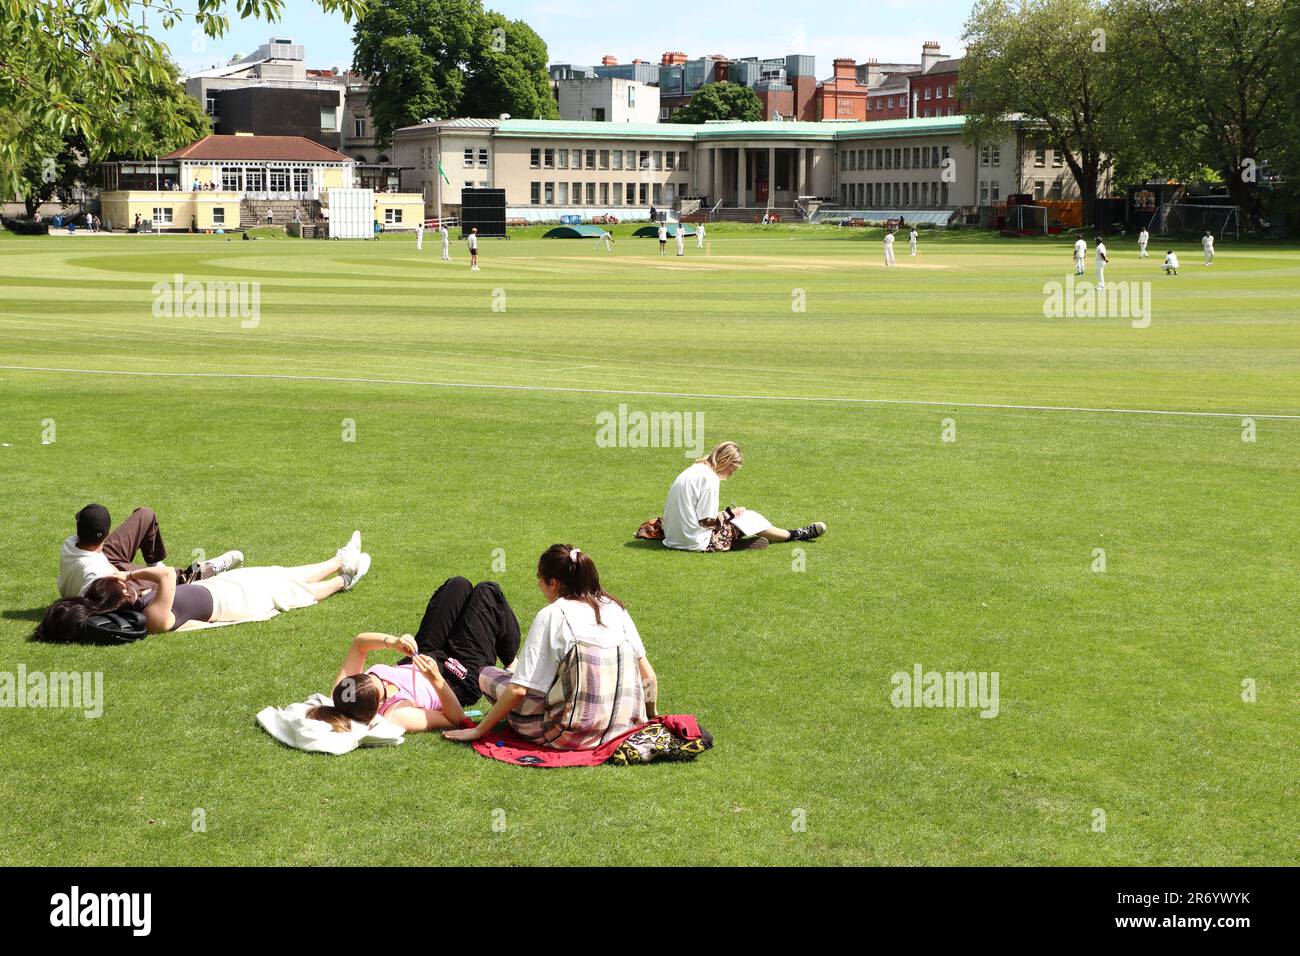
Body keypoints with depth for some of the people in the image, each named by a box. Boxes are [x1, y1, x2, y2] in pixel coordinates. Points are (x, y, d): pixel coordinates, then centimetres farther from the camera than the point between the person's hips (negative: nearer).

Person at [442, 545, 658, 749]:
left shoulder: (552, 615, -8)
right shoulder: (615, 607, 6)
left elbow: (519, 689, -11)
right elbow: (648, 675, 8)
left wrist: (478, 731, -1)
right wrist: (651, 716, 25)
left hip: (574, 735, -5)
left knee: (487, 675, 8)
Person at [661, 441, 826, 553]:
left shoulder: (693, 470, 9)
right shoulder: (710, 479, -19)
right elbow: (706, 521, -19)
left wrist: (726, 514, 13)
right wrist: (730, 514, -3)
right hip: (696, 542, -9)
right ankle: (795, 535, 22)